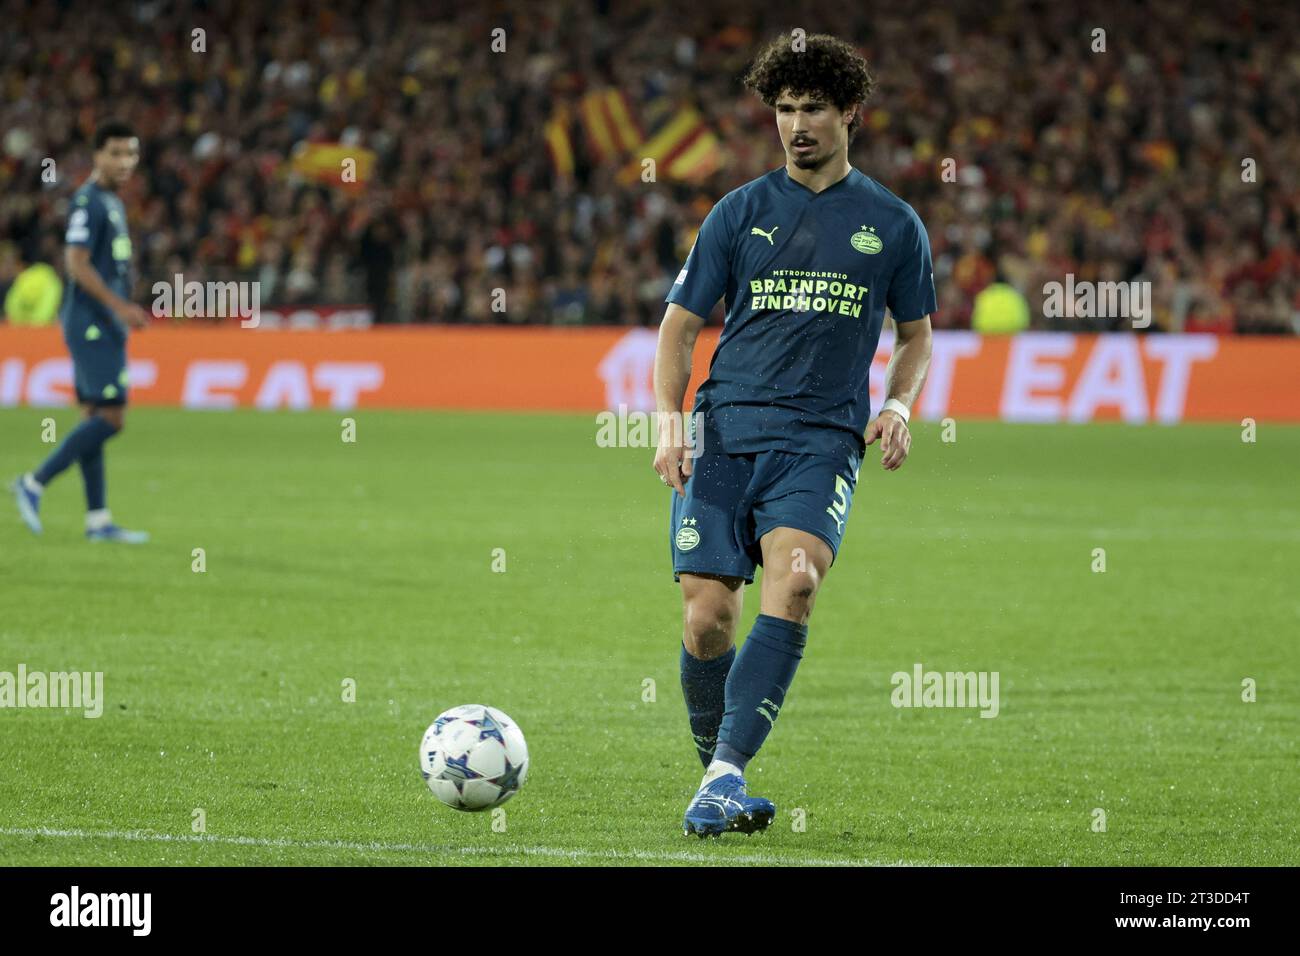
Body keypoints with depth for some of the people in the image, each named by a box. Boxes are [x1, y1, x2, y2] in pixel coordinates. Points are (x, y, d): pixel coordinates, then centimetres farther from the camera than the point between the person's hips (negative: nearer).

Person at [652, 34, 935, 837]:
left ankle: (727, 773, -29)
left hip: (821, 438, -1)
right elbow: (681, 325, 12)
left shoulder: (894, 226, 10)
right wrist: (670, 419, -2)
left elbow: (916, 338, 21)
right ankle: (722, 781, 15)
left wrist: (898, 407, 1)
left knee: (793, 579, -27)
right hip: (725, 431, 1)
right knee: (707, 615, -8)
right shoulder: (741, 212, 10)